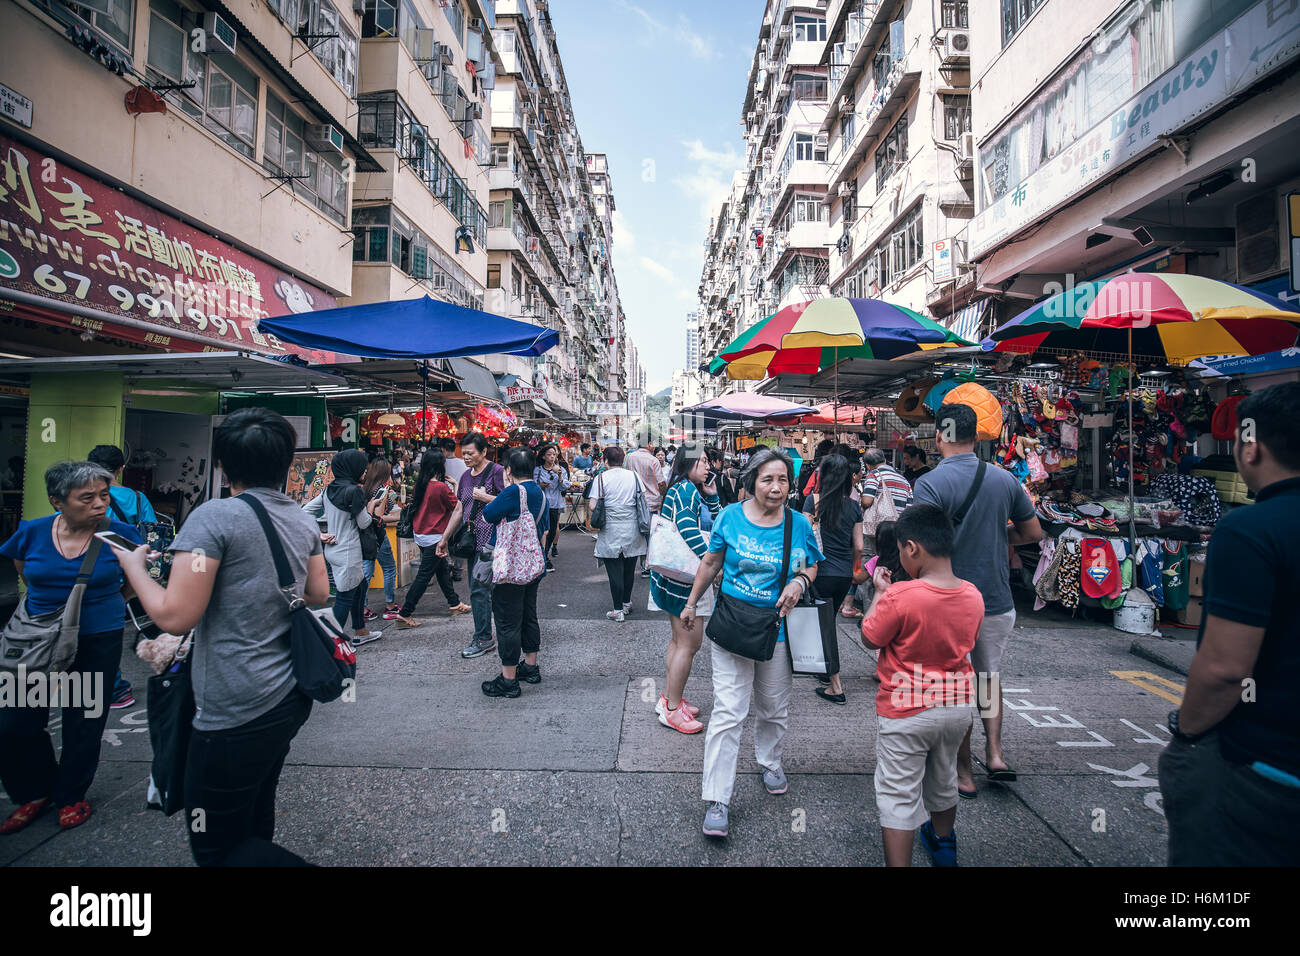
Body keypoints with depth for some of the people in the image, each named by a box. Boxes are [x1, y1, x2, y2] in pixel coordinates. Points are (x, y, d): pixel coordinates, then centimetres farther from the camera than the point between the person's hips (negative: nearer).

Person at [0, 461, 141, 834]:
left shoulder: (120, 534, -15)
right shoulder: (32, 532, -8)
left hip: (98, 642, -2)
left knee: (83, 722, 11)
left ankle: (71, 795, 33)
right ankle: (35, 793, 31)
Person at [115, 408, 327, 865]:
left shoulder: (215, 516, -16)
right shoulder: (304, 520, 4)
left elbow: (175, 616, -18)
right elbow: (318, 594, 13)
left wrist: (135, 567, -1)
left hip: (237, 712, -7)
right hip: (291, 695, 8)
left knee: (217, 849, 7)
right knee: (255, 820, 24)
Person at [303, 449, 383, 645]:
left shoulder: (329, 489, 7)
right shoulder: (353, 491, -18)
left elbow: (305, 512, 7)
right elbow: (364, 523, -10)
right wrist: (371, 506, 6)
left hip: (333, 549, 9)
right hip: (347, 553, -9)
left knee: (361, 587, 22)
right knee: (345, 598, 0)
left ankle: (360, 632, 33)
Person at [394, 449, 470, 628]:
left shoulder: (420, 485, 1)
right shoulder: (441, 487, -20)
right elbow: (458, 508, -11)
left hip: (421, 535, 8)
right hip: (434, 538, -8)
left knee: (443, 569, 19)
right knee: (423, 577, 0)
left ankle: (455, 604, 31)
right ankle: (404, 614, 4)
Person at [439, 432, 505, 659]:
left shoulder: (496, 471, -7)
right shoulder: (466, 476, 15)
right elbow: (459, 511, 20)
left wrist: (485, 497, -17)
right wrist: (444, 538, 21)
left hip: (489, 540, -7)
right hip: (472, 539, 7)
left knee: (479, 588, -6)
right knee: (489, 588, 12)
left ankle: (483, 638, 4)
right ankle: (486, 635, 21)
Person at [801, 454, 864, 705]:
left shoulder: (813, 500, -8)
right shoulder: (853, 506, 3)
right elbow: (858, 546, 5)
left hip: (823, 572, -5)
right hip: (845, 576, 5)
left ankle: (836, 687, 0)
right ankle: (827, 669, 35)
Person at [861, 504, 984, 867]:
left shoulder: (900, 596, -27)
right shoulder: (972, 595, -8)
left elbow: (869, 639, -12)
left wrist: (880, 592, -2)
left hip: (906, 712, -7)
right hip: (957, 705, 7)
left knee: (898, 796, 7)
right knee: (943, 781, 29)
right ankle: (944, 845, 52)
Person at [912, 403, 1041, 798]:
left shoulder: (930, 483, -17)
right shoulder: (1005, 479, 0)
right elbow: (1033, 532, 10)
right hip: (998, 600, 5)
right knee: (988, 674, 26)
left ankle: (963, 773, 21)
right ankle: (994, 751, 20)